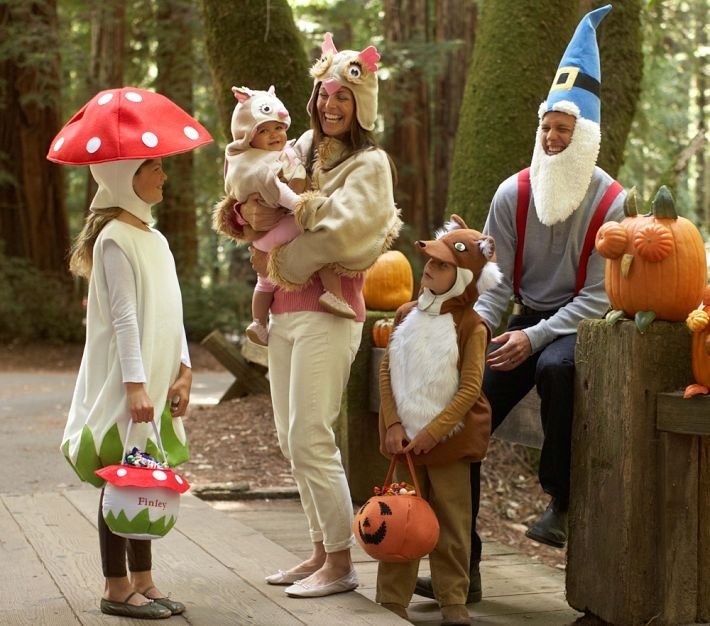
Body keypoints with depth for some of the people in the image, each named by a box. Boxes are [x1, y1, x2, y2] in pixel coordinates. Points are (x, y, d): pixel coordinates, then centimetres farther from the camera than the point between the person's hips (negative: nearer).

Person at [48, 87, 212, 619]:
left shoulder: (152, 236, 15)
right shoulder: (115, 238, -13)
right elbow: (124, 317, -18)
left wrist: (183, 369, 9)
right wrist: (135, 384, -21)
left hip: (157, 378, 9)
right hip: (123, 380, -9)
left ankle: (144, 579, 19)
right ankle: (117, 587, 5)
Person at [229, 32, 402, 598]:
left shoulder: (369, 163, -5)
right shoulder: (300, 152, 14)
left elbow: (344, 228, -20)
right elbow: (250, 204, 13)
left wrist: (279, 259, -13)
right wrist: (252, 213, -9)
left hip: (327, 313, -7)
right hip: (284, 311, 7)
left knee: (311, 440, -9)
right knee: (292, 439, 11)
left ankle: (341, 563, -1)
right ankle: (322, 551, 20)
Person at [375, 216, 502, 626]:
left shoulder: (471, 326, -8)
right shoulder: (407, 316, 5)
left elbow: (470, 389, -13)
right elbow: (387, 373, 4)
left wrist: (433, 432, -17)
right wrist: (393, 425, -7)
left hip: (449, 438, -4)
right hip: (406, 438, 4)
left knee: (451, 522, 6)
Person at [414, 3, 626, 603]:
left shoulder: (611, 203, -9)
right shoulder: (514, 194, 0)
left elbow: (598, 296, -12)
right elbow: (493, 282, 2)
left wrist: (535, 338, -23)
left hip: (581, 329, -4)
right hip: (526, 323, 4)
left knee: (556, 366, -40)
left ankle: (562, 501, -18)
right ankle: (460, 566, -6)